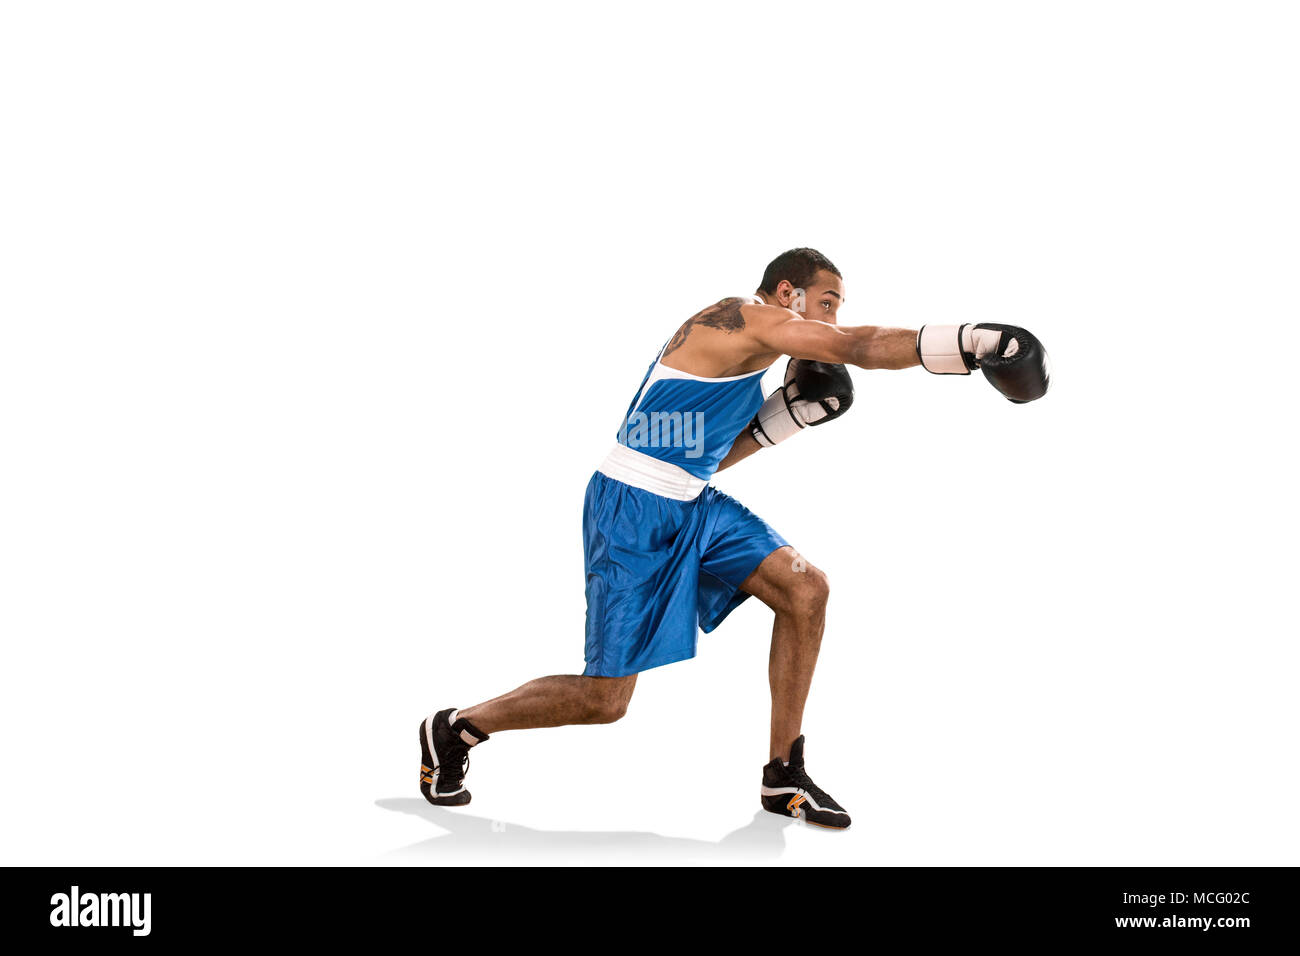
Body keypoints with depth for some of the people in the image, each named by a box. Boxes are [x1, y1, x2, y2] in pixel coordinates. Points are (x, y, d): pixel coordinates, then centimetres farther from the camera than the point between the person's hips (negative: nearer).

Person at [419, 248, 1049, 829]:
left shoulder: (747, 346, 16)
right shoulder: (749, 315, -13)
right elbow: (860, 347, -24)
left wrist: (790, 413, 7)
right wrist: (977, 341, -25)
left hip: (691, 506, 10)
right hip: (634, 512, -10)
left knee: (805, 590, -5)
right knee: (605, 699, -4)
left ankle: (784, 776, 5)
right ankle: (455, 729, 19)